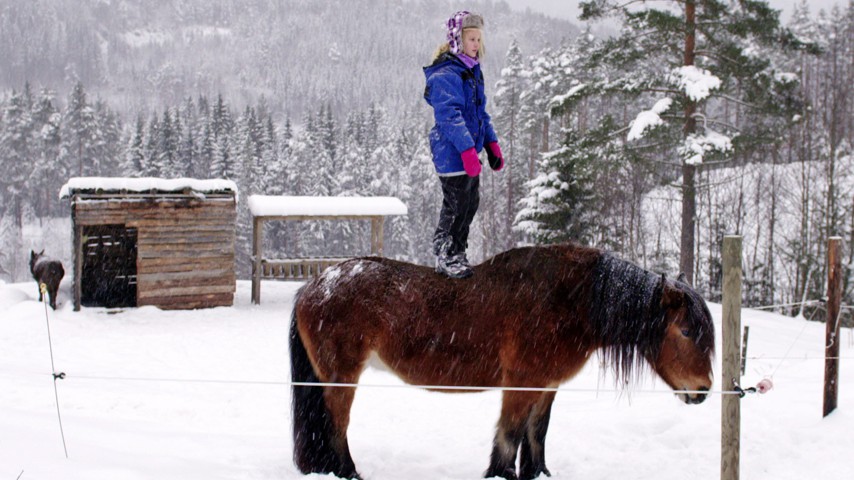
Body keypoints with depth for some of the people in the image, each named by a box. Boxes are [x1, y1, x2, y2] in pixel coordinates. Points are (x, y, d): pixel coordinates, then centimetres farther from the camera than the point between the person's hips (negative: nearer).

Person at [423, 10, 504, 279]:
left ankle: (455, 256, 27)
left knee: (471, 204, 15)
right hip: (452, 154, -9)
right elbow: (450, 116, -24)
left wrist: (492, 146, 16)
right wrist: (468, 151, -30)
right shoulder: (445, 75, -16)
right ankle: (447, 259, 12)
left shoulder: (472, 73, 15)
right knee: (456, 207, -2)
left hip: (470, 152, 9)